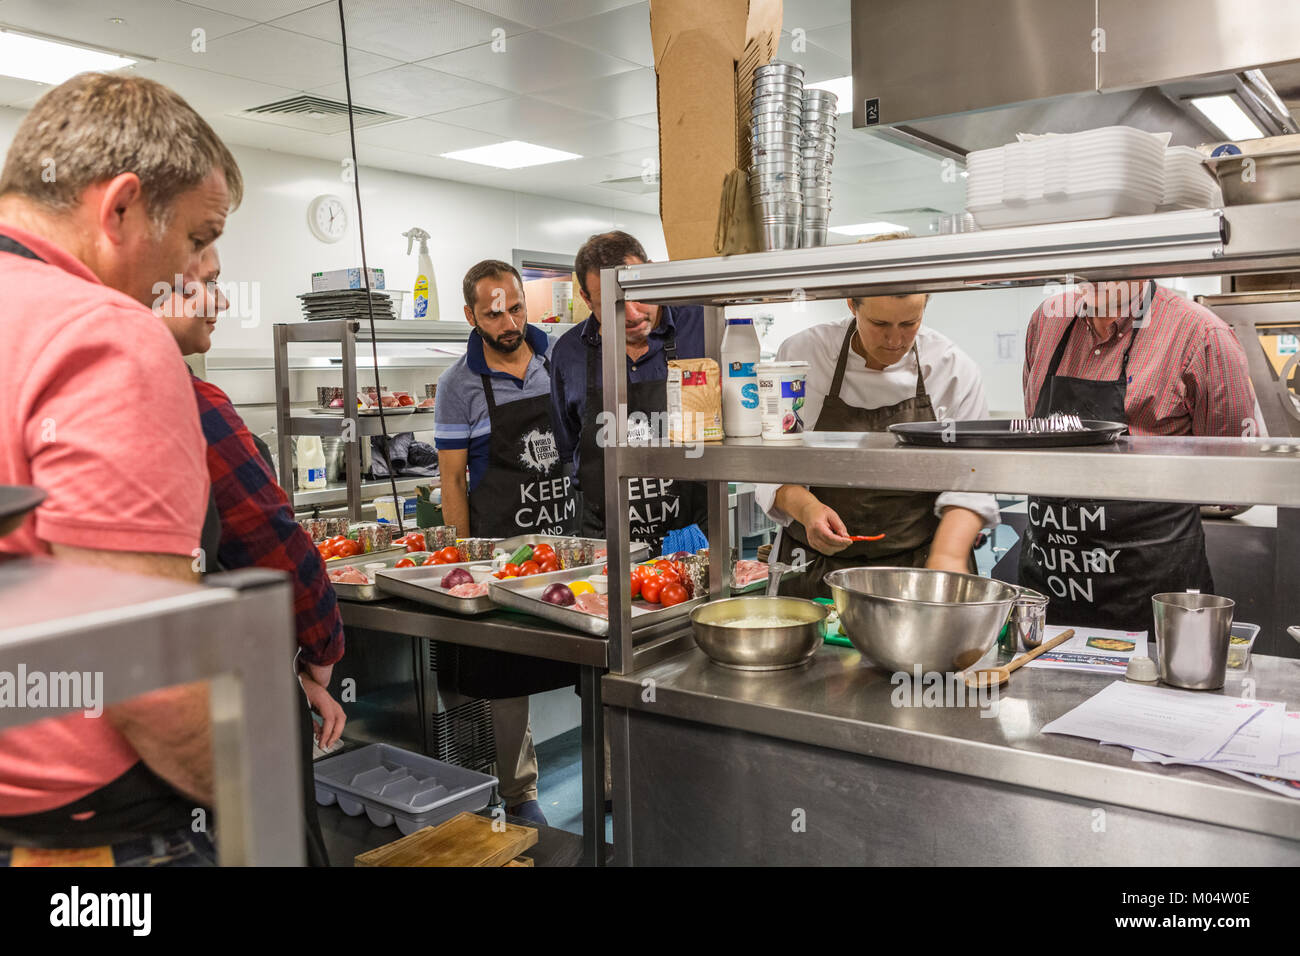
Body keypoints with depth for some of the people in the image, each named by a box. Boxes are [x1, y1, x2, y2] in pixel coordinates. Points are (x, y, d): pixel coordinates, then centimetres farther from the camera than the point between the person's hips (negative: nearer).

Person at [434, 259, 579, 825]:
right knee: (508, 673, 6)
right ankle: (520, 795, 21)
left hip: (572, 533, 3)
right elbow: (453, 478, 0)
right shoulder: (459, 385, -4)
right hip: (502, 541, -2)